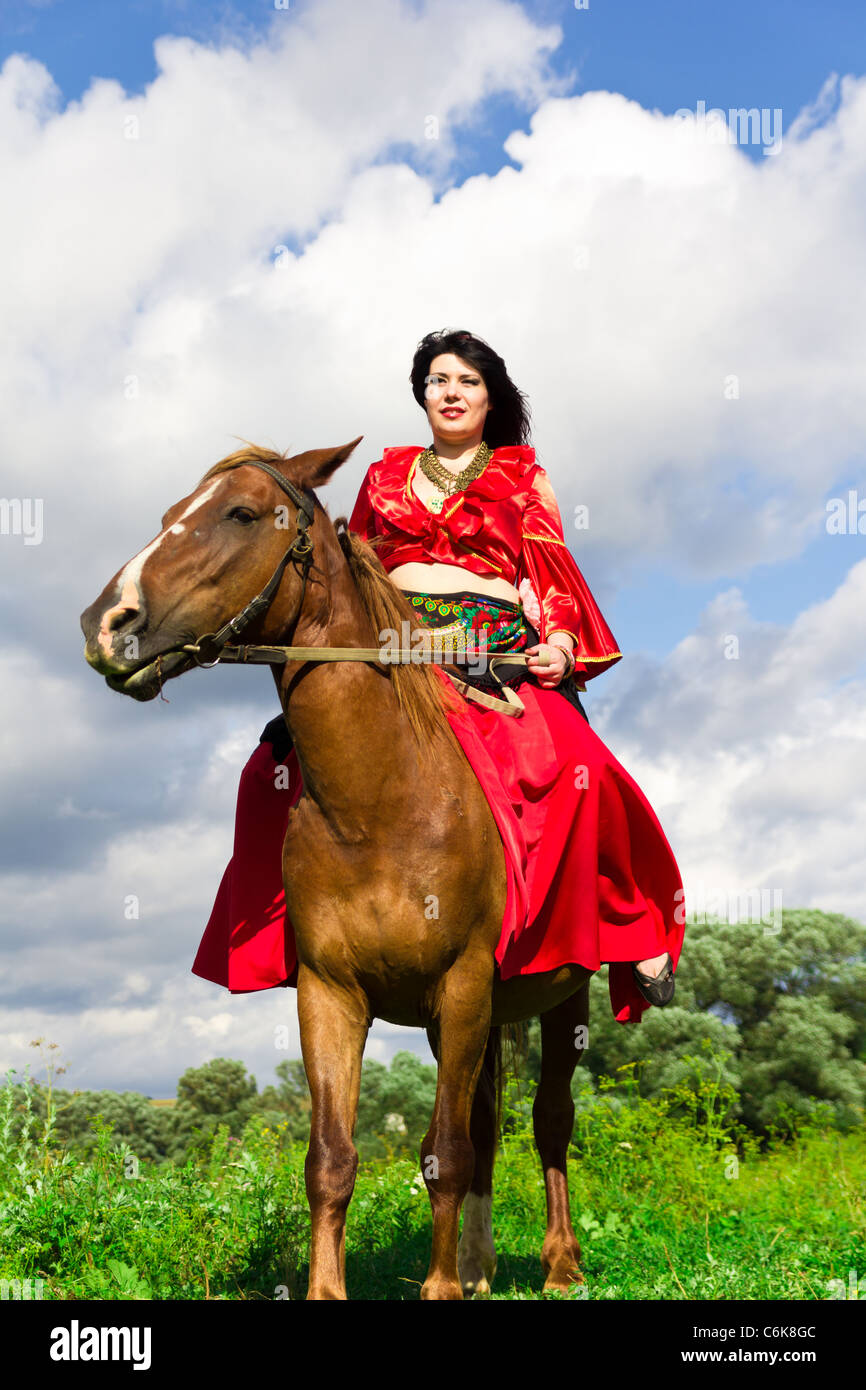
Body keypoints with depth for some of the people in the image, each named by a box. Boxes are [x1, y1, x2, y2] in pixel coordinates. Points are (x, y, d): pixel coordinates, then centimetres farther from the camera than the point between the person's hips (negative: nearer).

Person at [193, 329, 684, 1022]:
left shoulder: (521, 473, 17)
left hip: (499, 649, -2)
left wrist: (560, 640, -8)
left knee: (576, 769, -29)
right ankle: (291, 929, -8)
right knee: (284, 758, -21)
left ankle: (636, 931, -11)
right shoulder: (387, 474, 23)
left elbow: (550, 569, 10)